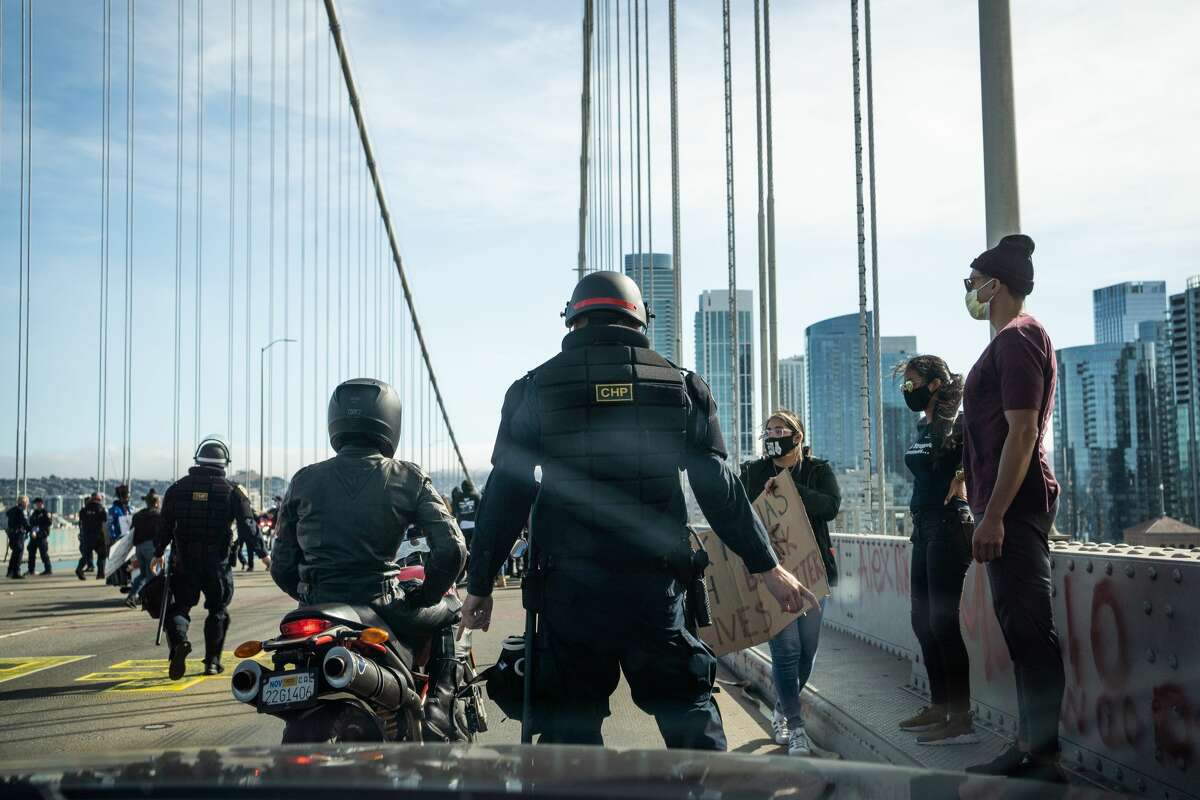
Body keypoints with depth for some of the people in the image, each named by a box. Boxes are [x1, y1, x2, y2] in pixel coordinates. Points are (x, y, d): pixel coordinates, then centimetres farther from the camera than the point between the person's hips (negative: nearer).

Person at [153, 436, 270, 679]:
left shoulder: (178, 488, 3)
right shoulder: (233, 490, -3)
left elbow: (165, 524, 7)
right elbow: (248, 526, -5)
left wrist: (158, 553, 20)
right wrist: (263, 554, 4)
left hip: (183, 561, 1)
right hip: (217, 563, -1)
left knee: (177, 607, 6)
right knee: (218, 611, 14)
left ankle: (179, 641, -23)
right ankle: (212, 661, 15)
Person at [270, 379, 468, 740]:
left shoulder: (304, 480, 5)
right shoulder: (408, 478, -2)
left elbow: (282, 565, 7)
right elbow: (452, 549, -10)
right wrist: (424, 596, 6)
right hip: (383, 609, -3)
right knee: (445, 615, 25)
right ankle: (438, 720, 12)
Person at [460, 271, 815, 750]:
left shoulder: (535, 389, 3)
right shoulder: (680, 385, 5)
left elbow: (504, 497, 2)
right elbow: (720, 491, 4)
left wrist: (480, 584, 9)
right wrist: (767, 566, 11)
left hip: (570, 589, 0)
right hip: (657, 586, 1)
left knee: (571, 727, 8)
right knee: (690, 712, 12)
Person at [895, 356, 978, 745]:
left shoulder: (955, 425, -12)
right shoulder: (923, 427, 14)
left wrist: (961, 483, -15)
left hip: (947, 526, -9)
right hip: (923, 527, 9)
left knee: (942, 621, -9)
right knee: (923, 621, 12)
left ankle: (961, 719, -4)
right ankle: (939, 706, 22)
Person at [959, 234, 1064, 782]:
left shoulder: (1016, 338, -12)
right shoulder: (1011, 339, 19)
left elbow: (1022, 432, -20)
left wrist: (993, 515, -23)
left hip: (1013, 508, -10)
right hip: (1010, 508, 10)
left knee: (1029, 632, -7)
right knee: (1022, 629, 13)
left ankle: (1043, 757, -2)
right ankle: (1031, 747, 20)